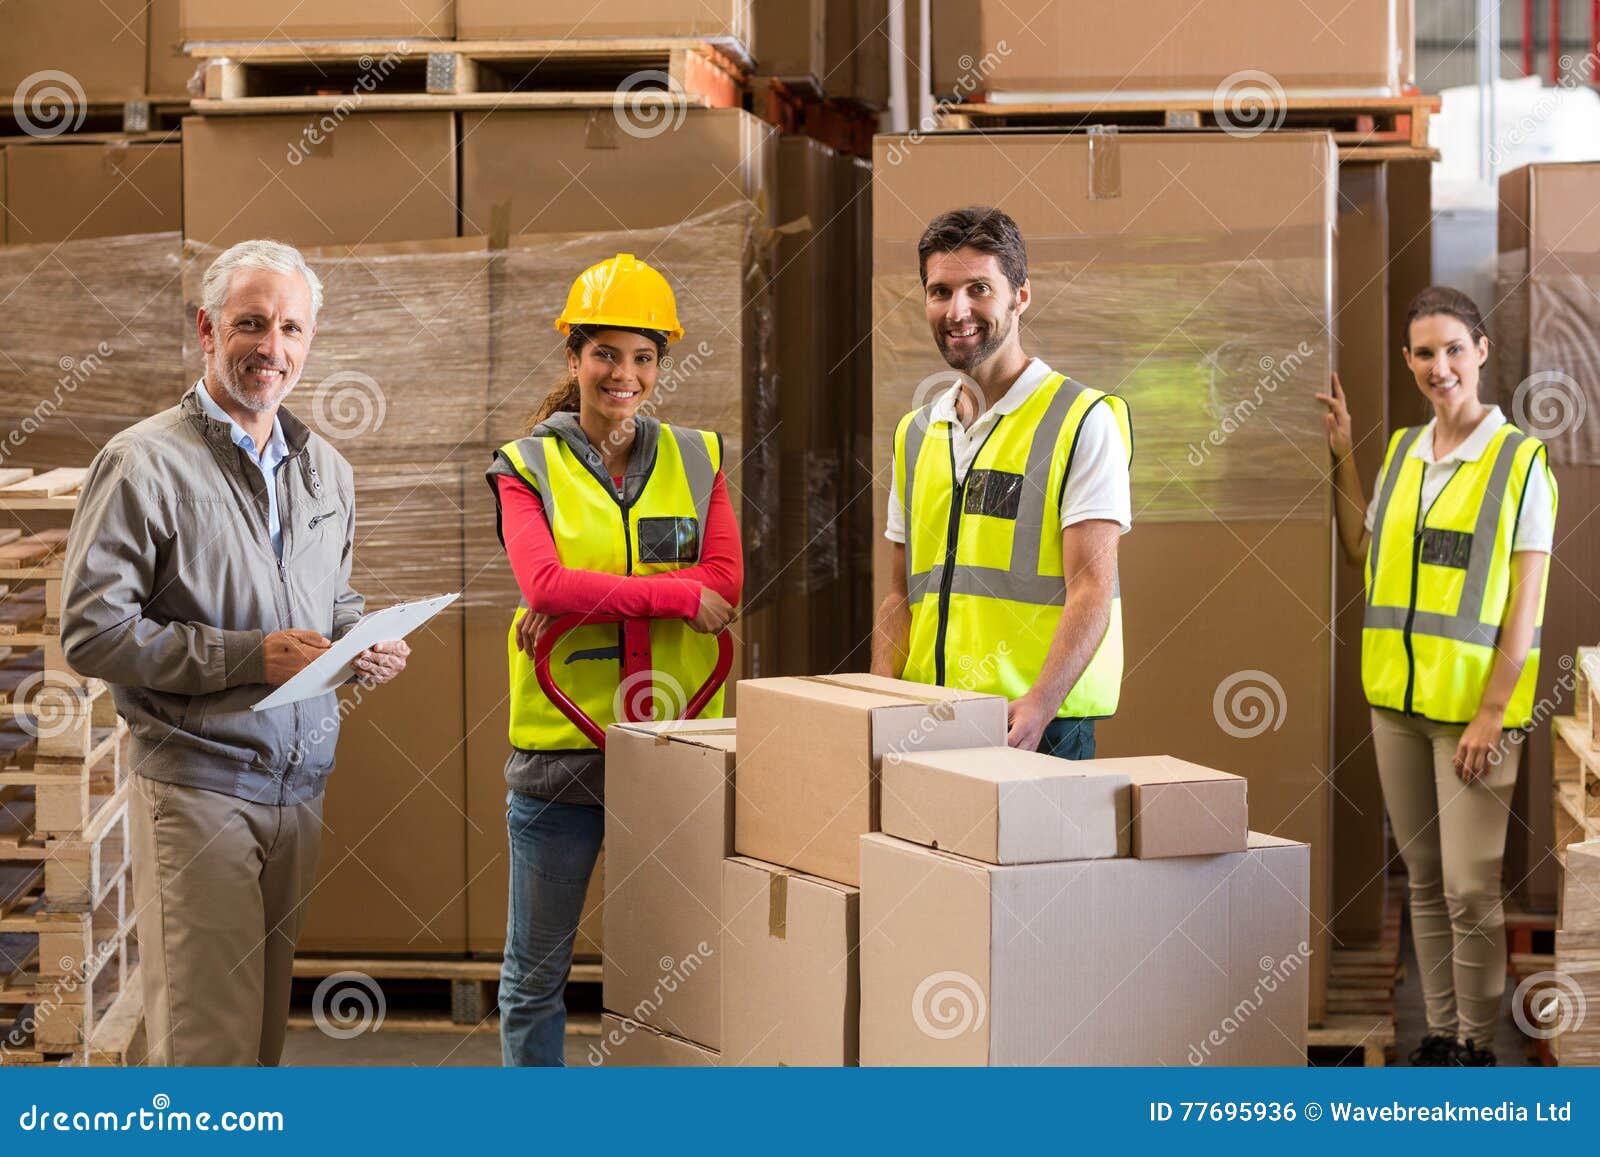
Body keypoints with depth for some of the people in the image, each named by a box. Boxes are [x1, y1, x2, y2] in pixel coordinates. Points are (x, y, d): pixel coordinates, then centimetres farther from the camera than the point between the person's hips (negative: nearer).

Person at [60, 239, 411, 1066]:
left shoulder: (325, 470, 14)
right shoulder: (146, 463, -8)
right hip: (198, 787, -6)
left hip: (297, 787, 7)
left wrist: (365, 647, 2)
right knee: (207, 1039, -7)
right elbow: (92, 632, -13)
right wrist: (248, 657, -18)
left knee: (265, 1026, 12)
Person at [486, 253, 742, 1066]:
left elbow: (725, 580, -6)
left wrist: (590, 595, -14)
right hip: (560, 745, -2)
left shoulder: (696, 459, 8)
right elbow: (544, 581, -16)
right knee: (535, 970, 5)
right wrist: (674, 593, -16)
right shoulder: (527, 468, 1)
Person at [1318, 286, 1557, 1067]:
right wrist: (1342, 453, 13)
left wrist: (1492, 712, -15)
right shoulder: (1401, 452, 9)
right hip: (1397, 696, 6)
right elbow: (1363, 552, 20)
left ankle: (1477, 1047, 6)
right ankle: (1439, 1033, 20)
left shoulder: (1520, 461, -8)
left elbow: (1524, 602, -10)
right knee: (1424, 881, 12)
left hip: (1473, 705, -6)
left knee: (1468, 890, -6)